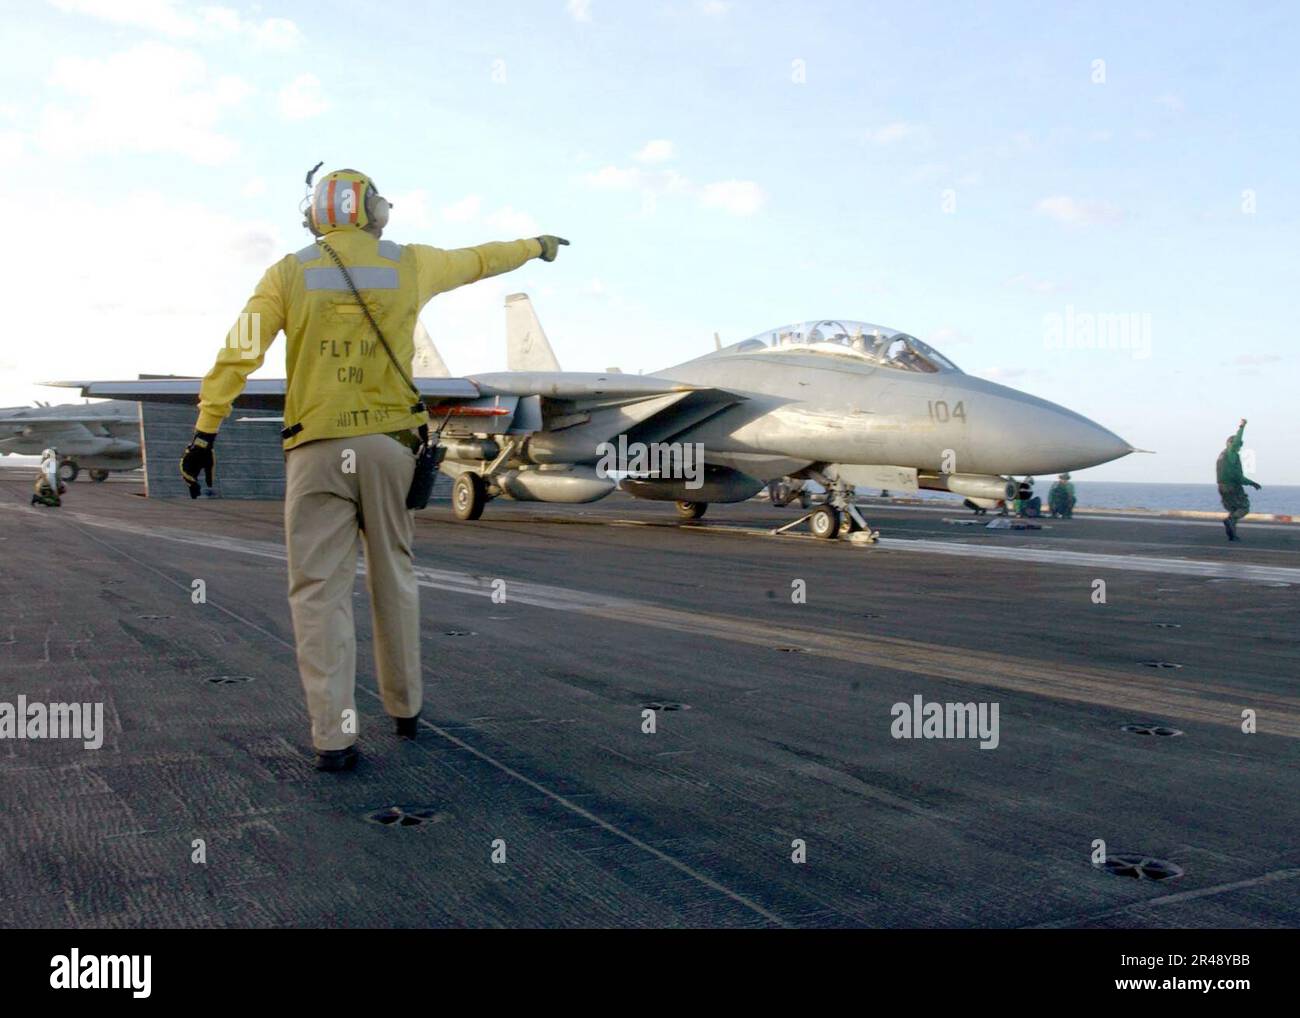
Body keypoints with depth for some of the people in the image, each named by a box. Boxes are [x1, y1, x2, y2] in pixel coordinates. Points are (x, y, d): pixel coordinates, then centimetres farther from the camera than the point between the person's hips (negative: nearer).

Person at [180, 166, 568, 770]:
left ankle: (333, 738, -2)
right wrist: (537, 246, 43)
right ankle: (405, 707, 29)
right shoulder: (410, 265, 8)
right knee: (393, 579, 16)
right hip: (388, 443, 2)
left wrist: (205, 433, -1)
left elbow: (239, 355, -3)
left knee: (320, 591, 0)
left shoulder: (290, 272, 4)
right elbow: (480, 260, 25)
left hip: (317, 449, -2)